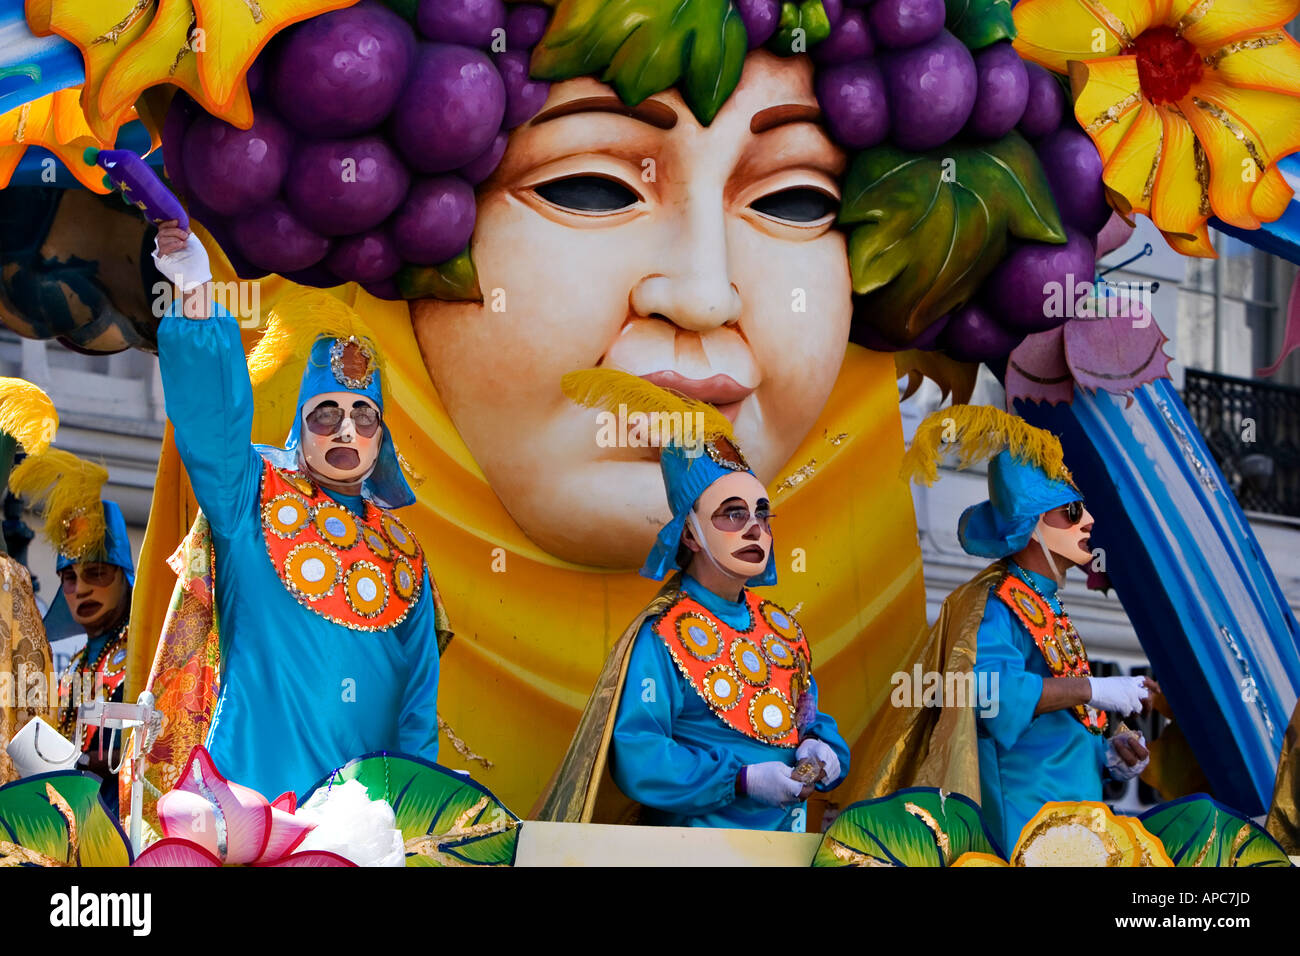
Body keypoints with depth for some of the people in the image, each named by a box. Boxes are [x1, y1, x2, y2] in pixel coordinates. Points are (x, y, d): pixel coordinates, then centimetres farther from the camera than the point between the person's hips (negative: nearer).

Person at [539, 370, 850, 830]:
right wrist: (742, 781, -17)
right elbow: (636, 757, -11)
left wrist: (820, 746, 1)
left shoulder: (782, 629, 15)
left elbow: (809, 713, 23)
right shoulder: (662, 636, -4)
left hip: (786, 834, 8)